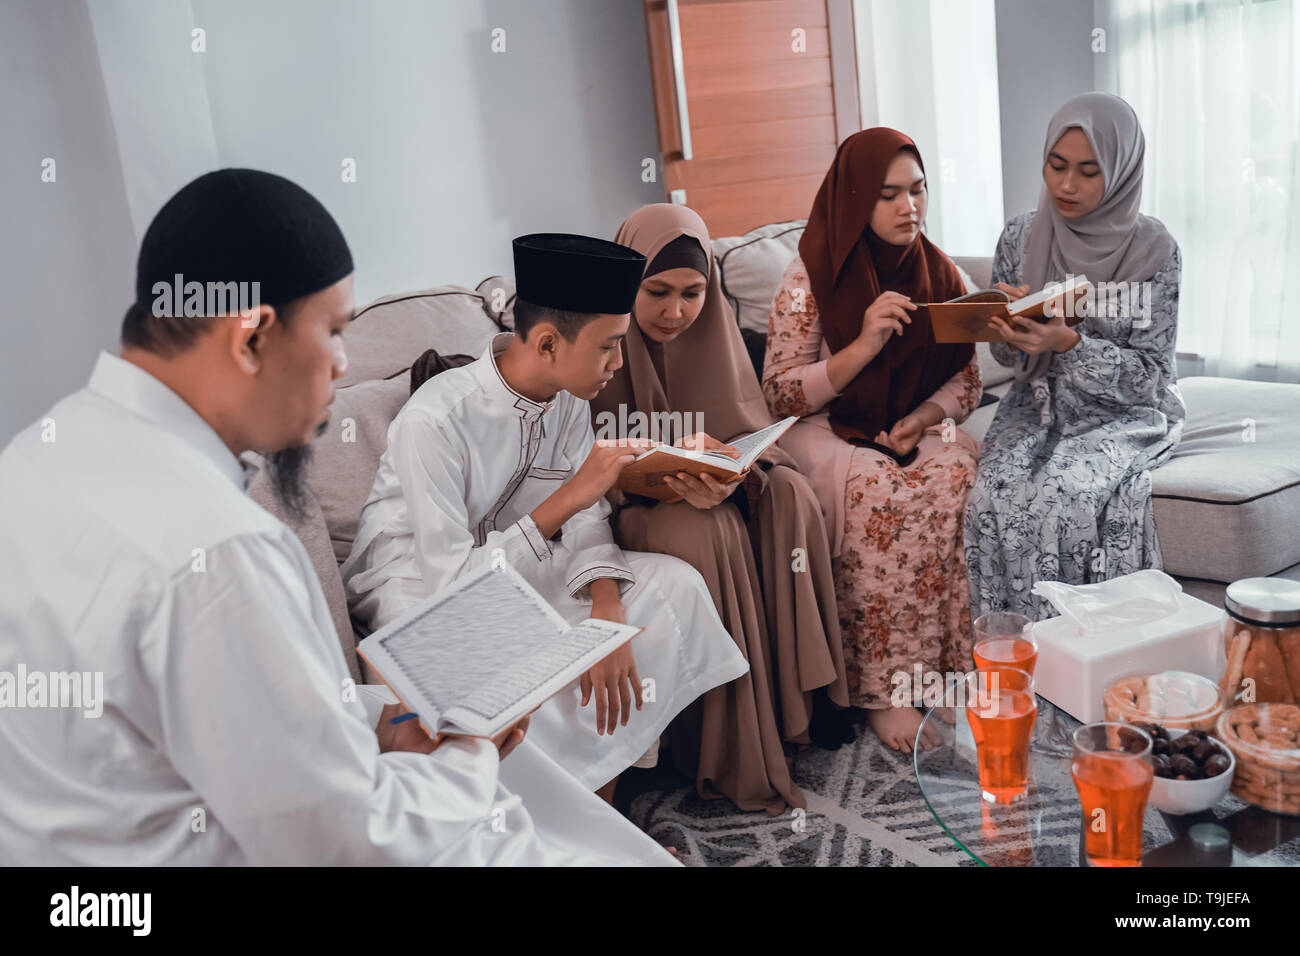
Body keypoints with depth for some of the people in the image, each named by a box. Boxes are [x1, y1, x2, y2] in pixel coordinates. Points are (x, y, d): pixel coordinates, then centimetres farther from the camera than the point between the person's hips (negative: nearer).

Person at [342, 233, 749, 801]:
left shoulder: (566, 395, -8)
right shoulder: (434, 421, -29)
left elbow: (586, 521, -4)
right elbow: (451, 579, -28)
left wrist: (609, 614, -23)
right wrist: (569, 497, -33)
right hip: (416, 584, -7)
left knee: (673, 584, -10)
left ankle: (599, 803, -2)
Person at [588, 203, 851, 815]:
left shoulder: (711, 327, 3)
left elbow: (750, 427, -1)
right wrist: (664, 470, -33)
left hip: (705, 485, 5)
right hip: (625, 500, -5)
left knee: (787, 493, -22)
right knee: (707, 530, -33)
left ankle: (797, 695, -13)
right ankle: (733, 755, -24)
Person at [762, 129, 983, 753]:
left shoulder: (939, 274, 7)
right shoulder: (812, 275, -7)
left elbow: (965, 379, 10)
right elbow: (780, 394, -11)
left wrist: (924, 418, -12)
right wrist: (864, 345, -23)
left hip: (918, 428, 4)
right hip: (830, 431, -4)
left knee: (960, 478, -30)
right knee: (881, 492, -36)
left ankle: (952, 668, -20)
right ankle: (886, 693, -28)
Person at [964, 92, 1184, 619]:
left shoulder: (1154, 250, -8)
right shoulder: (1019, 238, 1)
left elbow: (1149, 375, -9)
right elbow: (1006, 354, 9)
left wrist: (1068, 343, -25)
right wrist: (1010, 331, -16)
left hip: (1124, 412, -3)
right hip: (1038, 403, 3)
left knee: (1065, 496, -32)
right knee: (996, 493, -27)